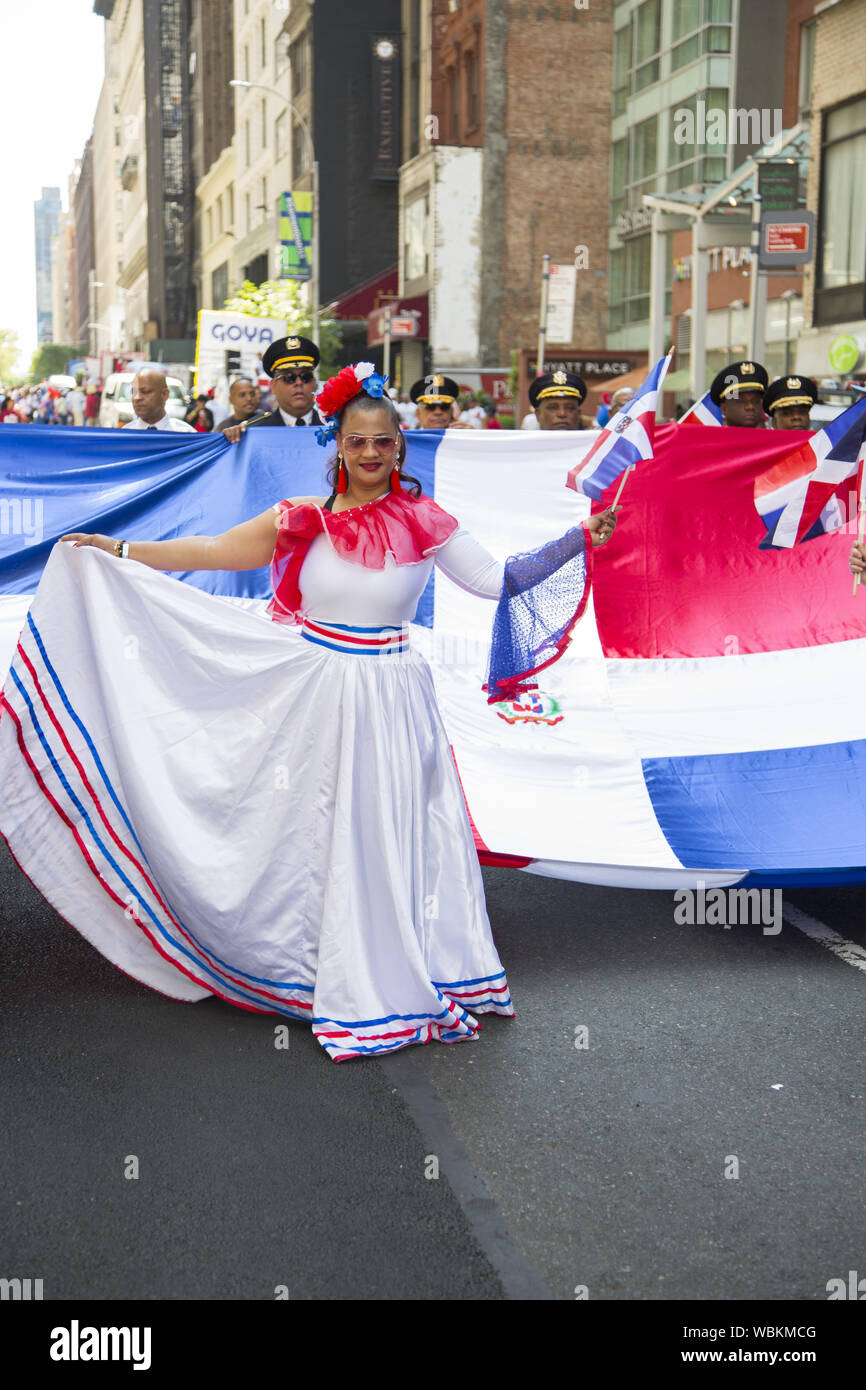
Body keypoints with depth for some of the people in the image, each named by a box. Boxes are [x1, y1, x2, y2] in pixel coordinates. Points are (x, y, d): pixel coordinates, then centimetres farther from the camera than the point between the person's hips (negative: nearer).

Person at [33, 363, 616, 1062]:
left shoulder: (424, 521, -3)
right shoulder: (305, 519, 0)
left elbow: (499, 580, -4)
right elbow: (213, 551, 6)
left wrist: (581, 538, -12)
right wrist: (119, 550, 7)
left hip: (391, 697, -1)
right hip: (318, 695, 1)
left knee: (393, 835, 6)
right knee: (320, 833, 9)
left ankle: (401, 979, 23)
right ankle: (339, 982, 25)